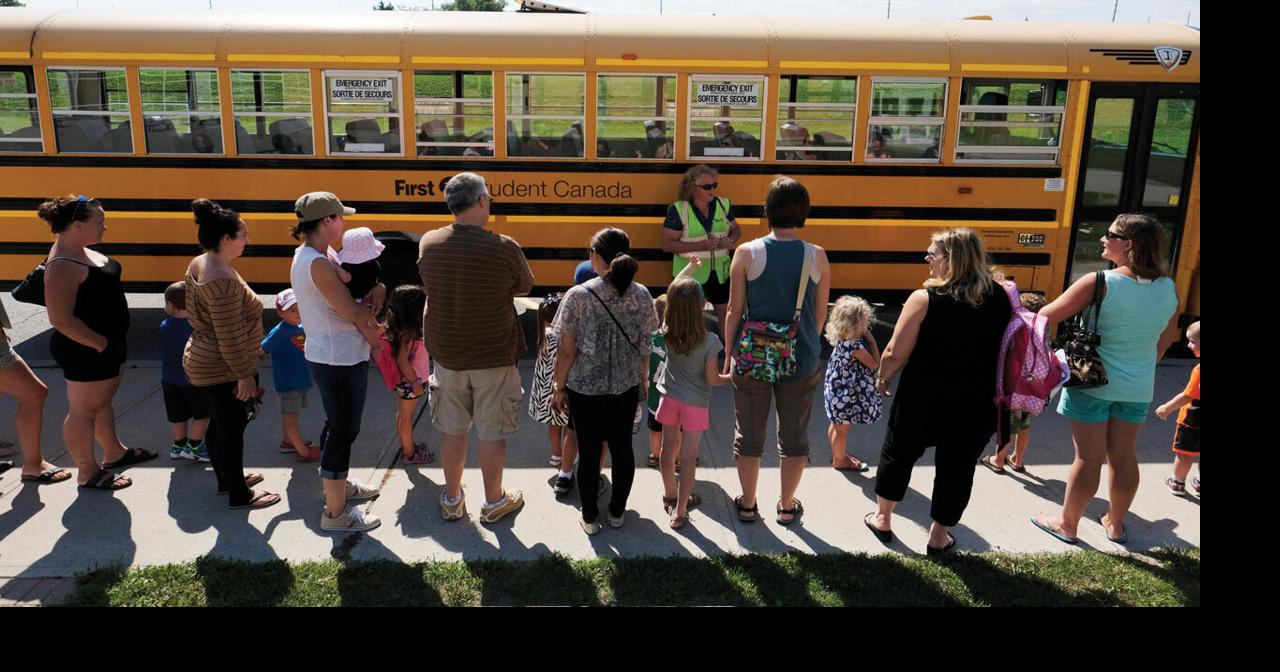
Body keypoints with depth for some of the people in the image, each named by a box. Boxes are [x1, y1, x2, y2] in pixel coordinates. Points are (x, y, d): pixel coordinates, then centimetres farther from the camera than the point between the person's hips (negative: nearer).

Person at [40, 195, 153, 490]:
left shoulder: (81, 252, 6)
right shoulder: (63, 266, -26)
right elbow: (61, 319, -28)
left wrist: (113, 342, 17)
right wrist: (100, 344, -21)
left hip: (108, 342, 10)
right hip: (86, 350, -10)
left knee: (103, 401, 24)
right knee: (84, 410, 5)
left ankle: (115, 453, 41)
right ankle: (88, 473, 19)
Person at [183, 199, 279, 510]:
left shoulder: (197, 265, 4)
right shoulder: (223, 280, -27)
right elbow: (230, 337, -26)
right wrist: (245, 376, -18)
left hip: (202, 363, 10)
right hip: (223, 370, -10)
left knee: (220, 423, 23)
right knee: (232, 429, 3)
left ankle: (226, 479, 40)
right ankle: (239, 496, 17)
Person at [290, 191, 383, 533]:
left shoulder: (307, 254, 9)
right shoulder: (319, 263, -23)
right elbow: (352, 312, -22)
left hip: (324, 355, 10)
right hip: (341, 359, -10)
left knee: (338, 426, 24)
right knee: (343, 431, 1)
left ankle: (339, 486, 43)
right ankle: (336, 512, 12)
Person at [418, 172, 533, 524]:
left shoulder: (428, 244, -9)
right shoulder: (504, 249, -21)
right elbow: (524, 287, -4)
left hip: (447, 353, 4)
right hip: (494, 356, -4)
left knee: (453, 429, 18)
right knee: (492, 432, 12)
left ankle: (452, 499, 34)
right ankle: (494, 501, 28)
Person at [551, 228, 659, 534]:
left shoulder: (579, 296, -17)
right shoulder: (641, 295, -7)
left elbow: (567, 351, -13)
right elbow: (645, 345, 2)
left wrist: (559, 386, 0)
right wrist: (644, 378, 17)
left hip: (585, 388, -3)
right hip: (627, 386, 3)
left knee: (589, 452, 10)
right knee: (622, 448, 17)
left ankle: (590, 518, 24)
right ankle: (617, 512, 32)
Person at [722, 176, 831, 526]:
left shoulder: (747, 253, -12)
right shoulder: (817, 257, -8)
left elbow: (735, 311, -7)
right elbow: (820, 314, 2)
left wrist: (729, 355, 7)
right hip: (801, 361, 1)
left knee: (749, 434, 16)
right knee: (794, 436, 18)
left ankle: (748, 504, 30)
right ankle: (787, 506, 32)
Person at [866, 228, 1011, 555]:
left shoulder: (925, 299, -17)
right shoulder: (1001, 297, -4)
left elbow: (896, 353, -15)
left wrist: (882, 378, 3)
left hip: (923, 400, -3)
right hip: (975, 405, 3)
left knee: (897, 455, 19)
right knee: (956, 469, 17)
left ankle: (882, 520, 35)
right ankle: (939, 537, 29)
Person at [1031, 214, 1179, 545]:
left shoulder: (1098, 283, -19)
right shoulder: (1169, 289, -2)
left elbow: (1047, 317, -15)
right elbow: (1166, 339, 11)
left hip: (1092, 381, -5)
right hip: (1138, 387, 5)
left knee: (1088, 457, 4)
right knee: (1123, 455, 16)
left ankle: (1067, 525, 19)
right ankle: (1115, 524, 31)